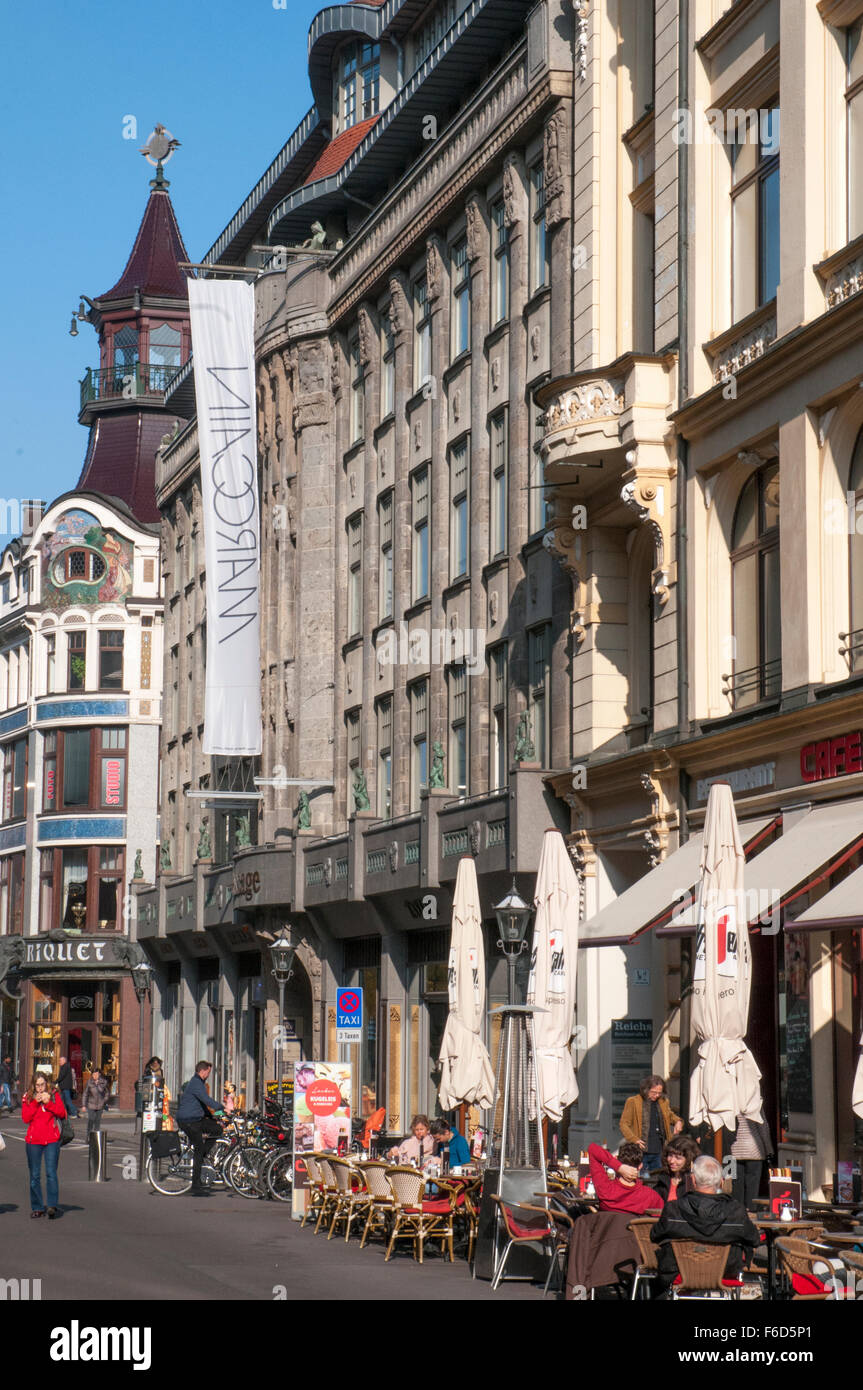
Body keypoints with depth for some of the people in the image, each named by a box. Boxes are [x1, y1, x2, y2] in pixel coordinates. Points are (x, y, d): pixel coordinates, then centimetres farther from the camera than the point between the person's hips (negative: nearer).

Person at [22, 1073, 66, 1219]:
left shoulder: (54, 1094, 3)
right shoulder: (27, 1097, 4)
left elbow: (62, 1113, -4)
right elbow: (25, 1118, -5)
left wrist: (48, 1102, -15)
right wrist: (35, 1102, -12)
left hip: (52, 1140, -2)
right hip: (33, 1140, 2)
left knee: (51, 1173, -11)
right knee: (35, 1175, 4)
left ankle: (52, 1205, -12)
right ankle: (37, 1207, 11)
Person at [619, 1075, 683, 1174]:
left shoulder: (664, 1102, 12)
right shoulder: (633, 1102, -4)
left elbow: (670, 1115, 32)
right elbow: (623, 1124, -4)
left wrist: (677, 1121, 8)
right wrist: (634, 1139, -17)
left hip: (658, 1151, 5)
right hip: (641, 1151, -5)